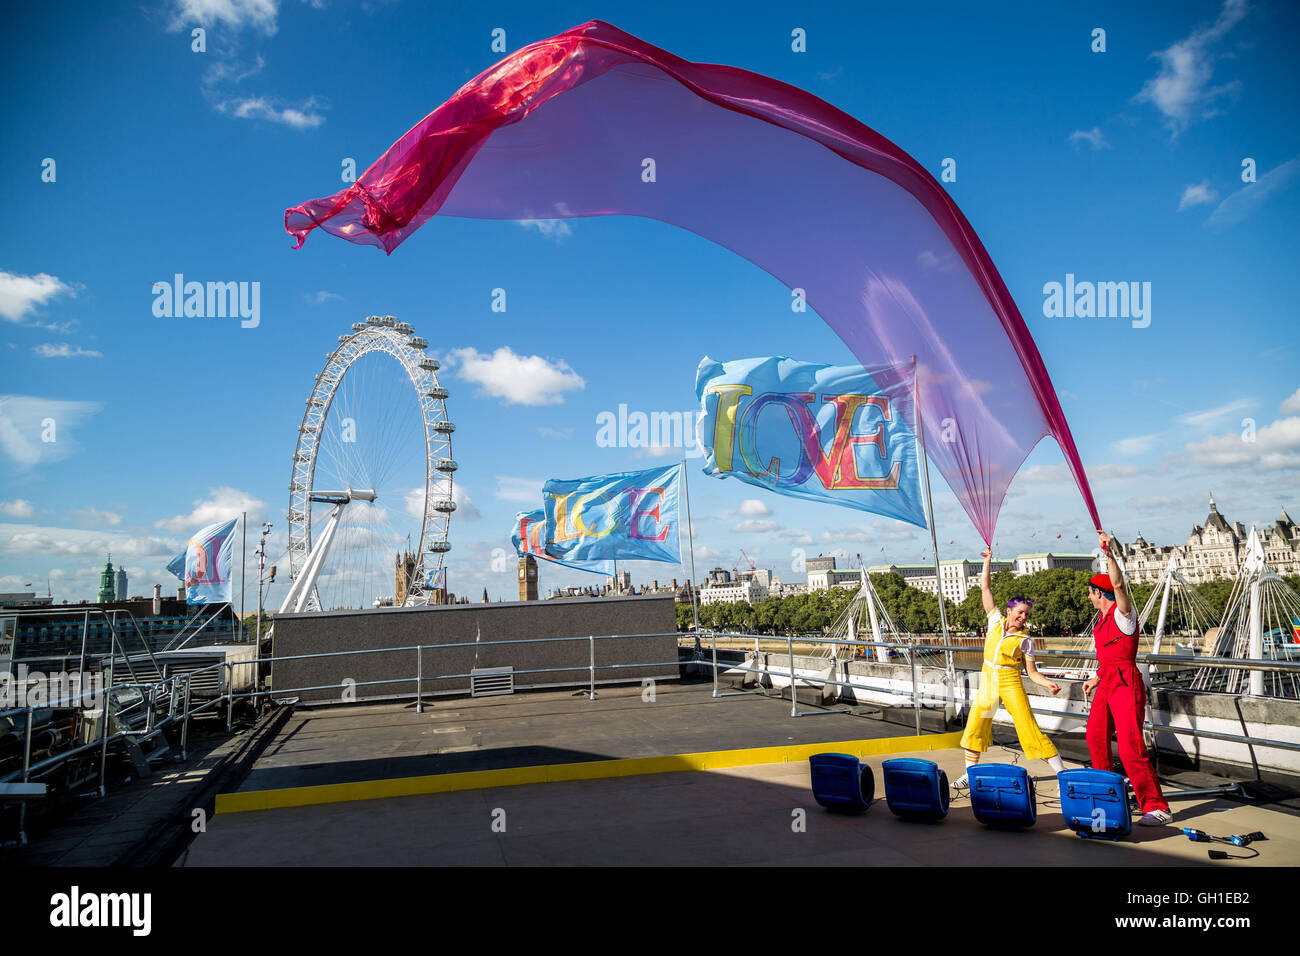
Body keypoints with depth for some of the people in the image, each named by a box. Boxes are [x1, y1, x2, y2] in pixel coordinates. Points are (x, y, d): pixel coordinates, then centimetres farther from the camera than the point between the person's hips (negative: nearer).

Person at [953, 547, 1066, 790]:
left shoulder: (1025, 640, -2)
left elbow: (1032, 672, -1)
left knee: (1030, 729, -11)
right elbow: (985, 588, 5)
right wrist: (988, 560, 5)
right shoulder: (996, 621, 3)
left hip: (1011, 685, -3)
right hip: (988, 683, 3)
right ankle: (969, 774, 23)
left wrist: (1048, 684, -19)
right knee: (974, 728, 8)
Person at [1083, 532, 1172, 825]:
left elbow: (1119, 585, -31)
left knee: (1130, 748, -15)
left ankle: (1157, 808, -9)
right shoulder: (1102, 618, 14)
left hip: (1126, 686, -10)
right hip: (1107, 685, 10)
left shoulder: (1122, 614, -11)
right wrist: (1097, 678, 27)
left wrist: (1108, 554, -36)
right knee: (1096, 737, 19)